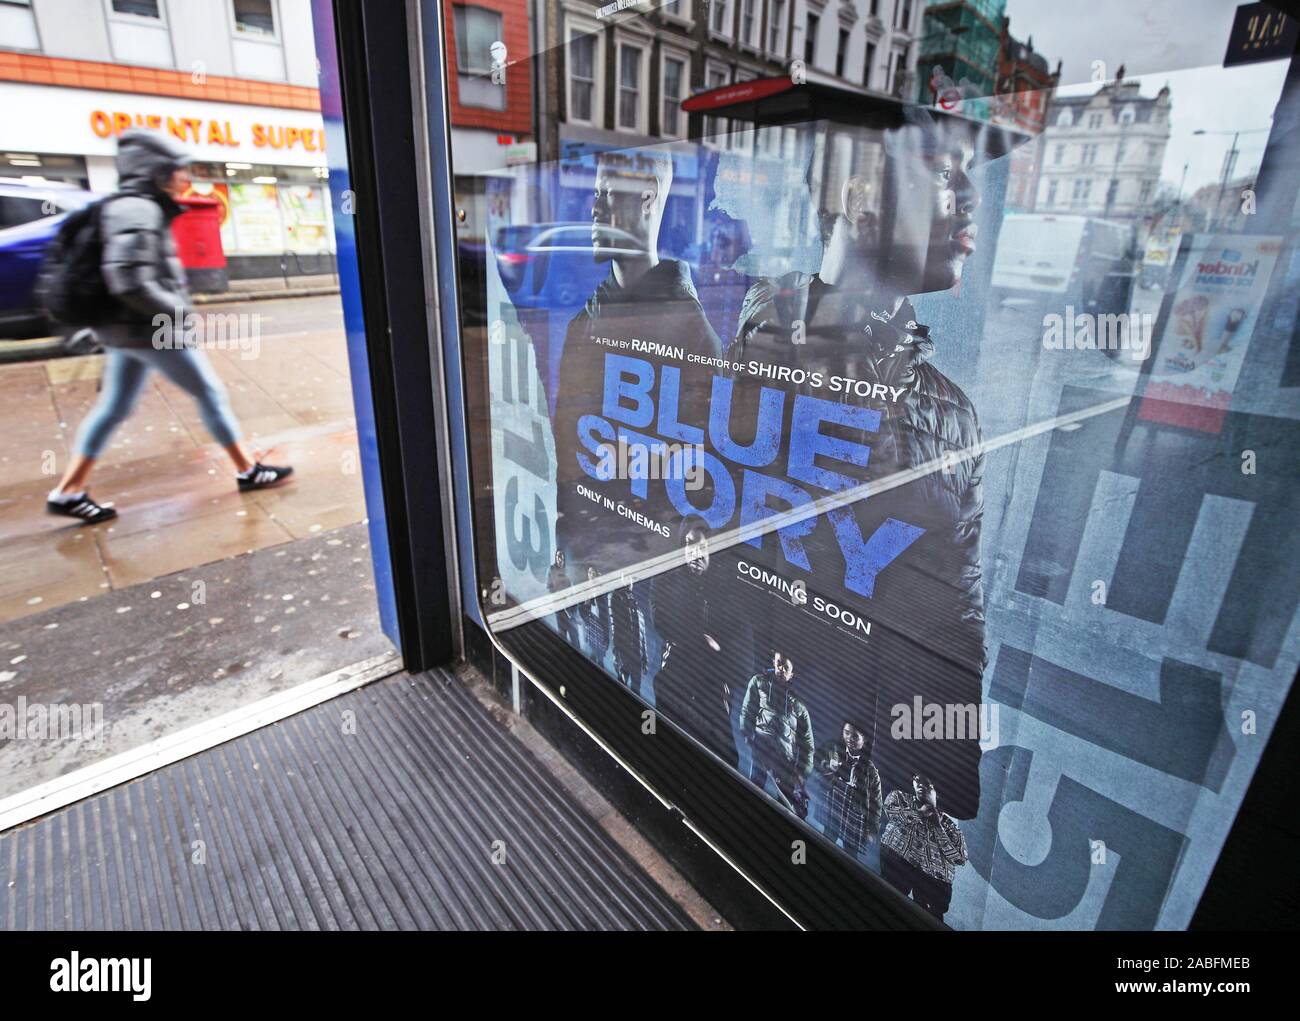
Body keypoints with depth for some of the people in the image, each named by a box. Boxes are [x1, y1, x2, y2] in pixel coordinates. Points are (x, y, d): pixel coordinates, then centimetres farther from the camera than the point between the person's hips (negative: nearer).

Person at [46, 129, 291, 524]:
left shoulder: (136, 208, 14)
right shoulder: (138, 212, -16)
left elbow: (123, 275, 19)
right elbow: (131, 282, -26)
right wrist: (179, 312, -17)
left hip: (126, 330, 10)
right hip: (150, 331, -10)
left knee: (113, 407, 12)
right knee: (210, 393, 2)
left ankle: (68, 492, 17)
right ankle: (248, 470, 13)